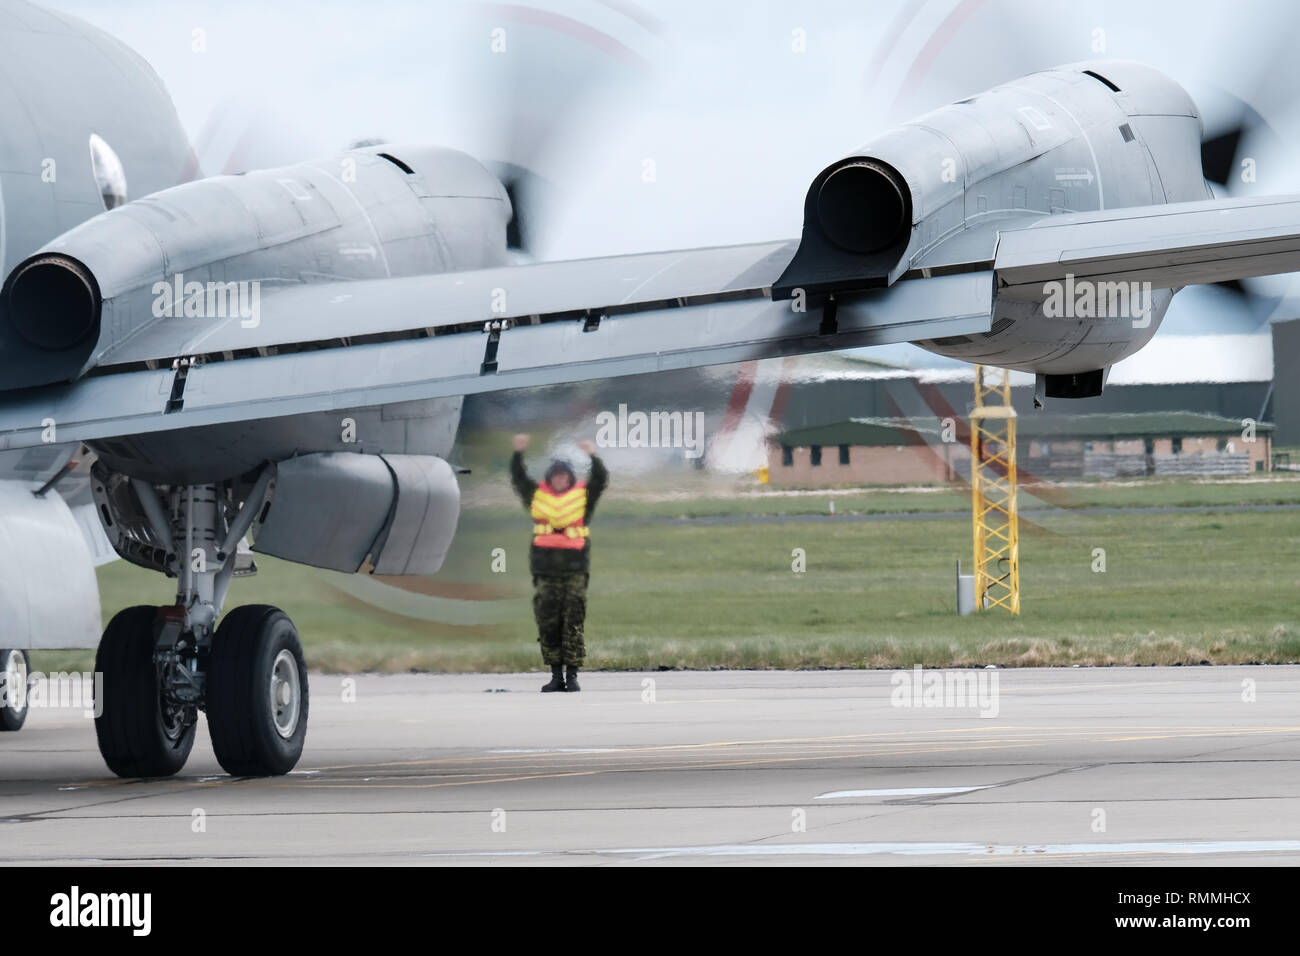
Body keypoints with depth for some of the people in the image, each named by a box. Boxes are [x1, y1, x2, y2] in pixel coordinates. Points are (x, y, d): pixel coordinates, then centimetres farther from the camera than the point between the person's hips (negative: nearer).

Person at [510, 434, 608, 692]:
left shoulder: (583, 495, 8)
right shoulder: (538, 496, 11)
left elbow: (601, 479, -3)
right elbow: (518, 478, 6)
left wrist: (592, 456, -16)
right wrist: (518, 453, -6)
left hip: (575, 570, -2)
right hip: (545, 571, 2)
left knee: (574, 624, -5)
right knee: (548, 624, 1)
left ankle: (572, 675, -2)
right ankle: (556, 675, 8)